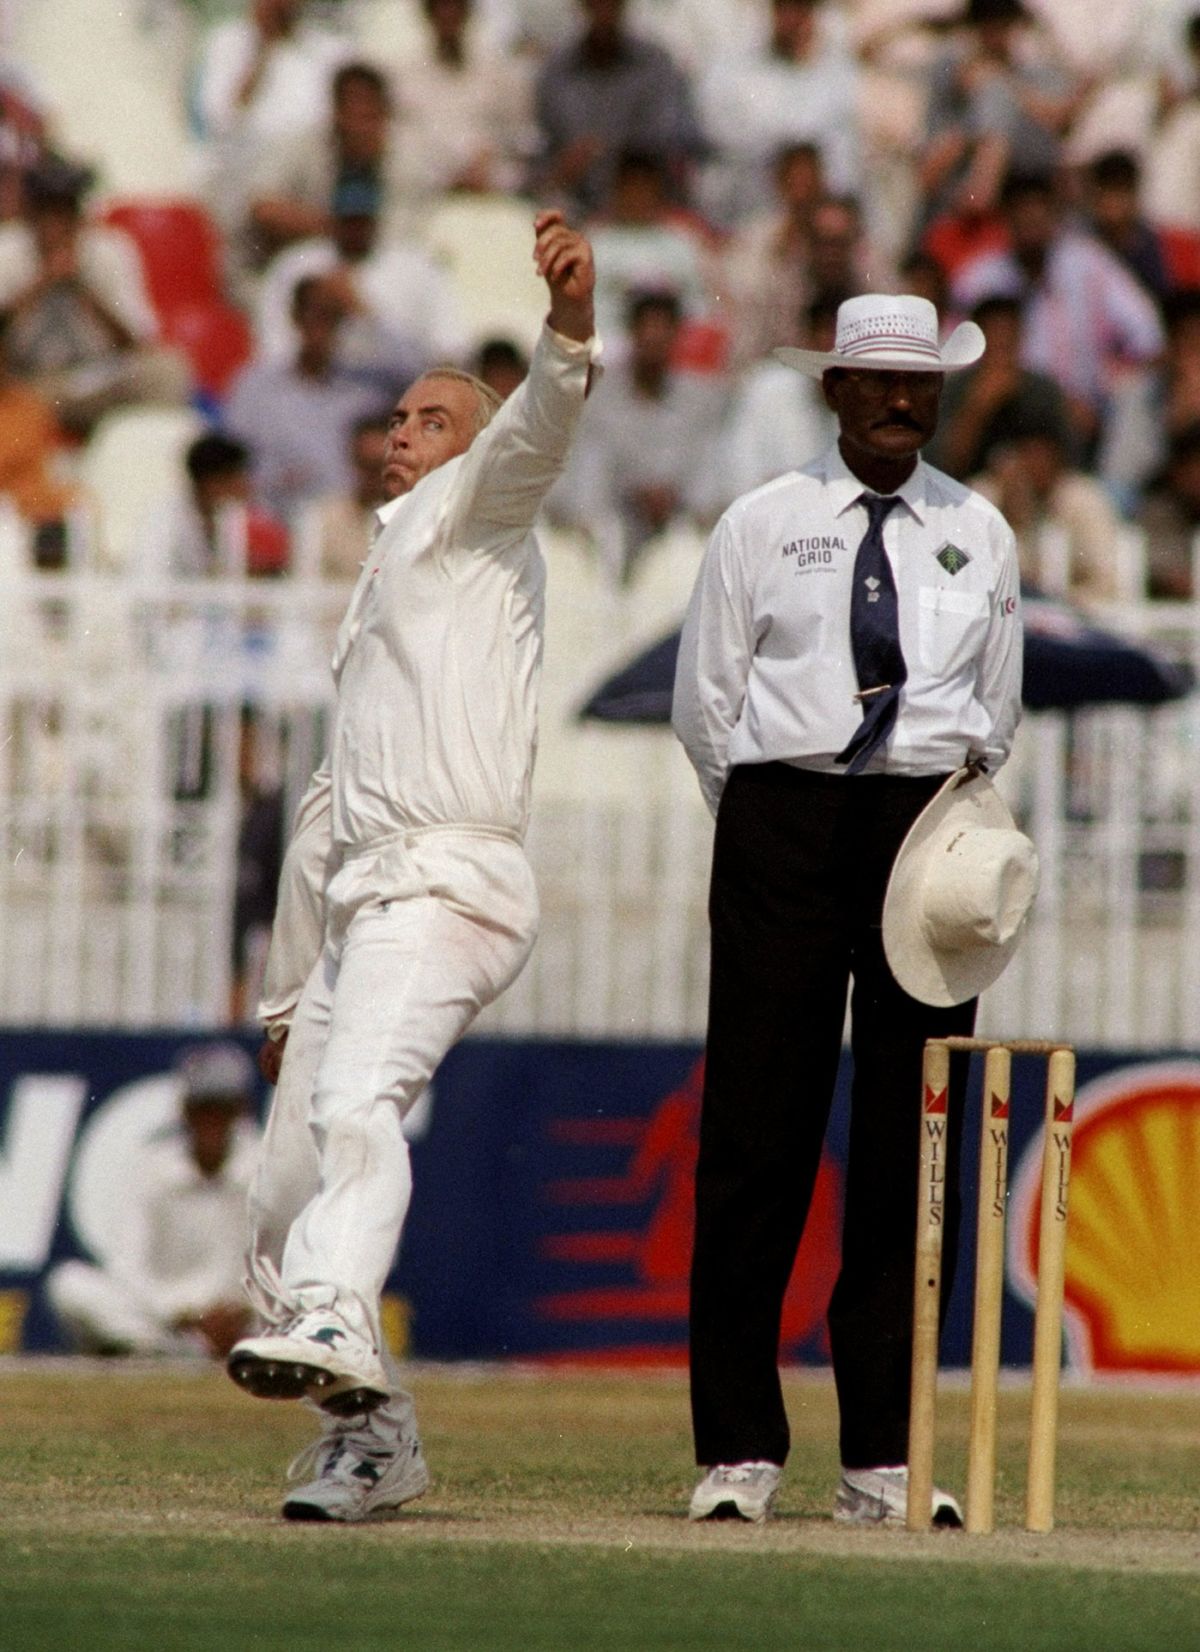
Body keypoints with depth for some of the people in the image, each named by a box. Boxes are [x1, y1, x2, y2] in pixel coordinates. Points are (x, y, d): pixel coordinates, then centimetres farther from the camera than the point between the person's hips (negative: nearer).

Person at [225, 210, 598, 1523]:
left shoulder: (470, 515, 10)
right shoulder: (373, 601, 33)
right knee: (283, 1203, 5)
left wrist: (568, 328, -34)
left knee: (358, 1098, -33)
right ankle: (371, 1441, 13)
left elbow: (533, 432, -13)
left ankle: (334, 1333, -53)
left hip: (448, 883, -9)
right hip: (363, 900, 9)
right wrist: (288, 994, 34)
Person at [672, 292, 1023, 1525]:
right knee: (759, 1133, -6)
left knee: (912, 1136, -1)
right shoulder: (761, 525, 5)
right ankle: (737, 1450, -2)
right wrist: (767, 824, 6)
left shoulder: (979, 535, 12)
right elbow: (704, 703, 9)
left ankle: (884, 1457, 2)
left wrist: (954, 792, 5)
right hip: (784, 814, -2)